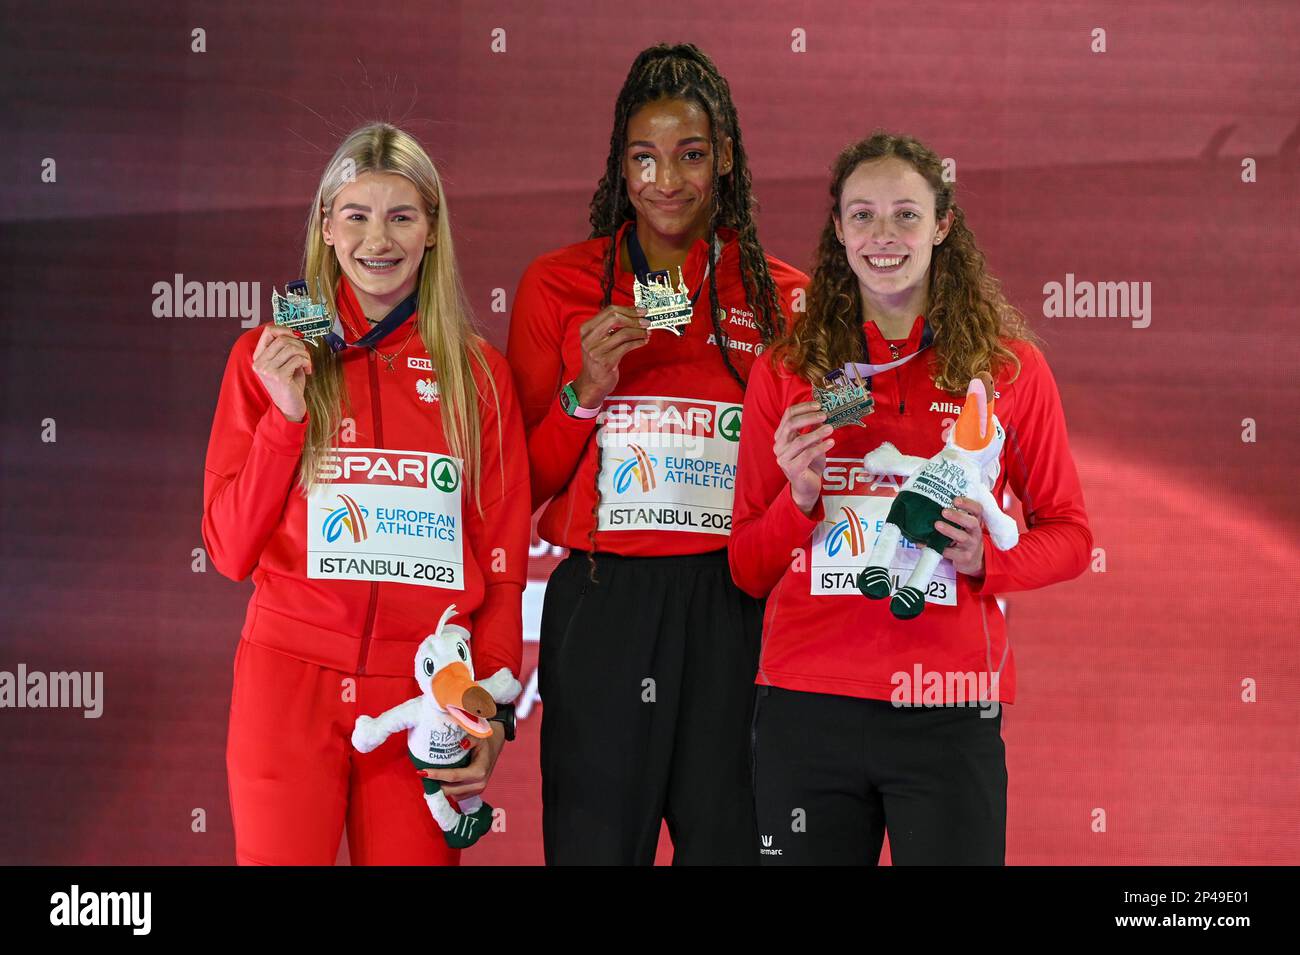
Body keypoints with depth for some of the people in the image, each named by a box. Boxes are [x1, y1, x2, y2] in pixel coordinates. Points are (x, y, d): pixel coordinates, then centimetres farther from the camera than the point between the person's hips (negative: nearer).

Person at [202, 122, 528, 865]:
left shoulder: (477, 373, 7)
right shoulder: (269, 358, 6)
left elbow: (504, 561, 8)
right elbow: (232, 550, 3)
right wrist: (285, 415, -9)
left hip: (423, 693, 1)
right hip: (290, 684, 0)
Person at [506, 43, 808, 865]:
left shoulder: (779, 296, 7)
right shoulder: (559, 287, 6)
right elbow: (523, 484, 6)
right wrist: (585, 391, -8)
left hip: (734, 607, 1)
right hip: (602, 606, -1)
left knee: (726, 837, 5)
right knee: (596, 837, 2)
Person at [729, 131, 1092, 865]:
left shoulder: (1009, 366, 5)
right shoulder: (785, 372, 7)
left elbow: (1069, 535, 10)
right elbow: (748, 570, 10)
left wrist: (985, 559, -9)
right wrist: (800, 496, -9)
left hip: (947, 715, -1)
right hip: (808, 707, 1)